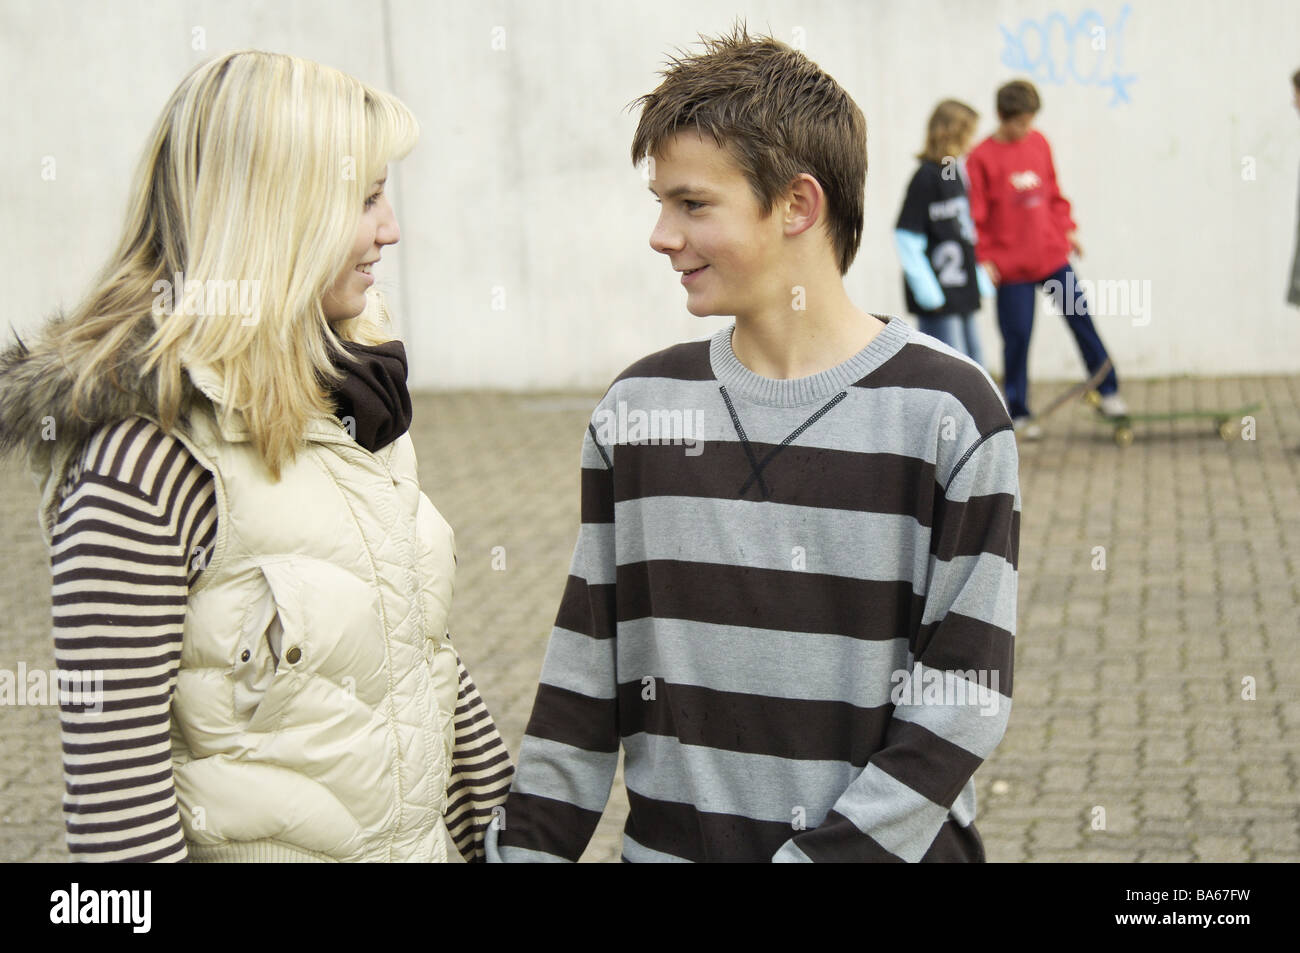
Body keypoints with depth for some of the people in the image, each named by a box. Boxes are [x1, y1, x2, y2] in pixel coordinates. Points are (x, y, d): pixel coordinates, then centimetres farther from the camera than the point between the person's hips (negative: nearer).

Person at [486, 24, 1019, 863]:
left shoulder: (946, 411, -10)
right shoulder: (638, 410, 2)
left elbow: (964, 698, -11)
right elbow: (583, 677, 5)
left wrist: (822, 852, -17)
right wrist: (528, 845, 0)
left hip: (888, 848, -3)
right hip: (669, 842, 3)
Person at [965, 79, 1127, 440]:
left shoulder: (1038, 143, 5)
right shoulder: (981, 158, -9)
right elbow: (976, 214, -7)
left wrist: (1067, 229, 13)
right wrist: (983, 257, -10)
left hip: (1052, 255, 4)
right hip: (1011, 264, -4)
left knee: (1081, 317, 4)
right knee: (1017, 336, 1)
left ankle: (1108, 391, 19)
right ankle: (1018, 413, 14)